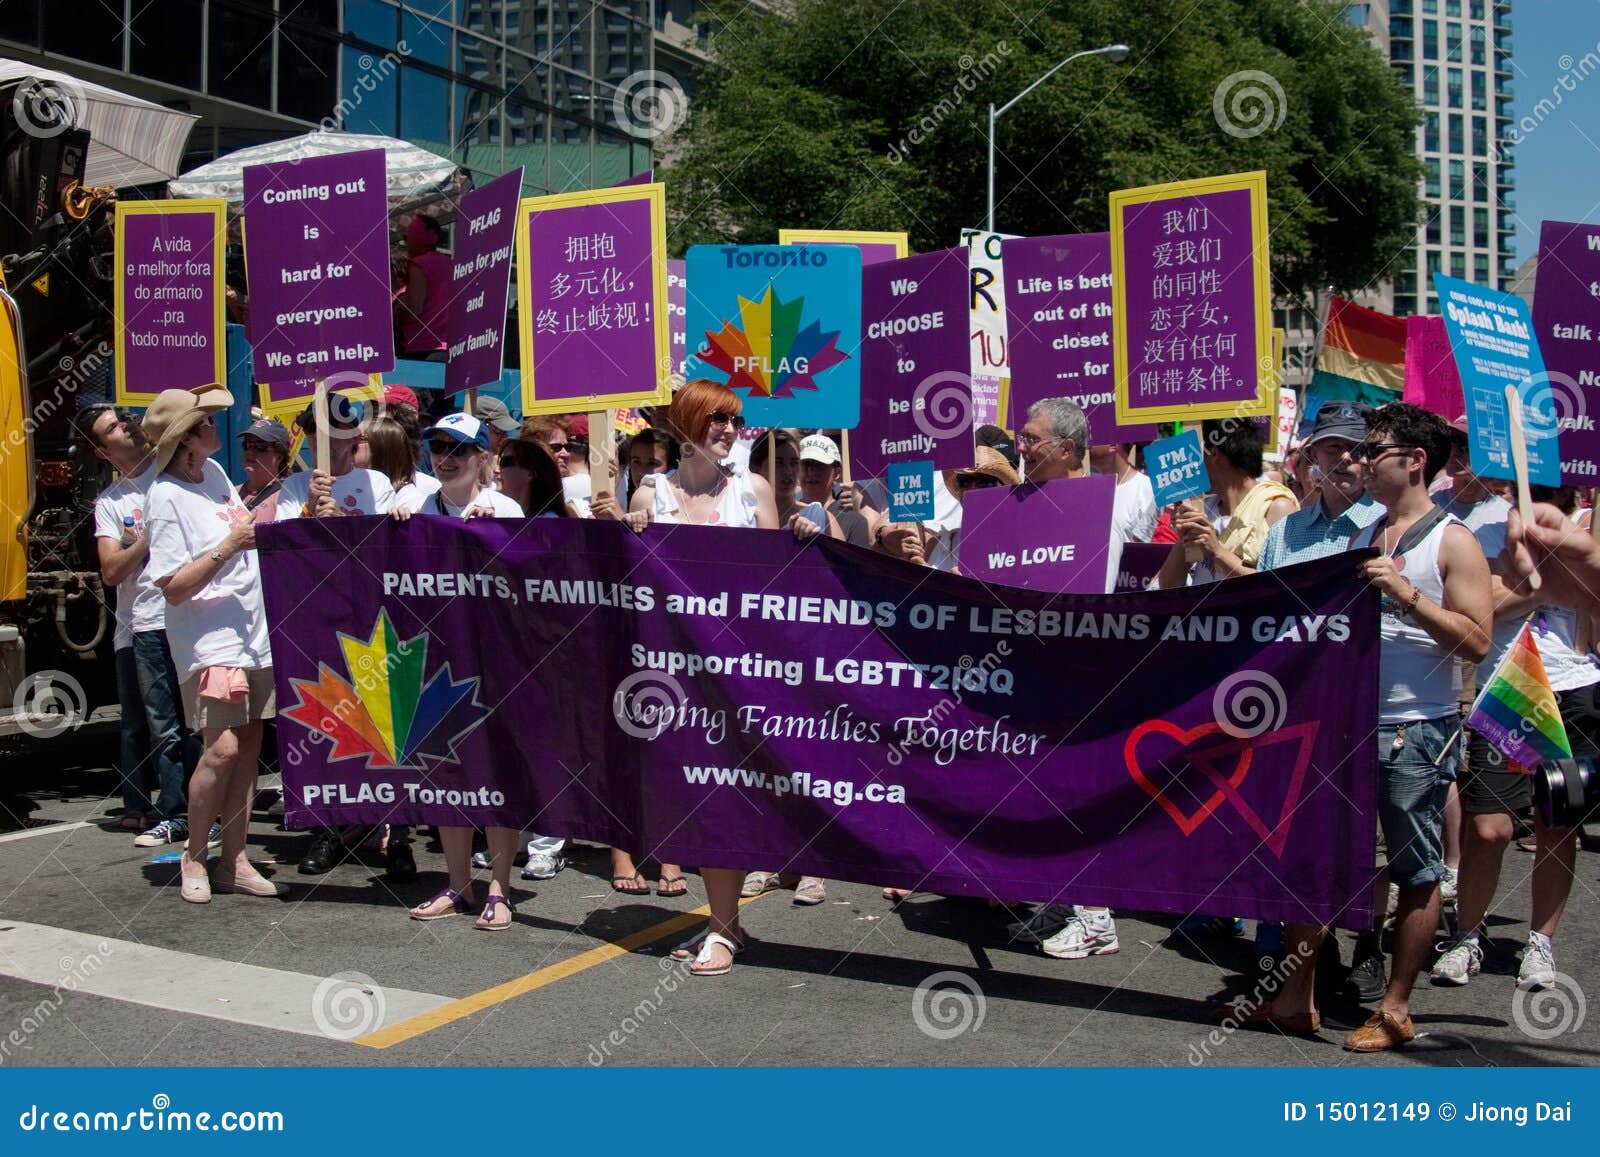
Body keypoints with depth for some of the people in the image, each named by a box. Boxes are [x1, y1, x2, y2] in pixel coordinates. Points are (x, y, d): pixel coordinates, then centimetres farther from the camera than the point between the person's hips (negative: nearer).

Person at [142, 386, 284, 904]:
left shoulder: (215, 472, 9)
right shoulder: (166, 497, -14)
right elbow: (173, 587, -16)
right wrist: (227, 547, -23)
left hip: (254, 633, 8)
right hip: (209, 642, -7)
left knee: (250, 745, 7)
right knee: (222, 748, -15)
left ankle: (233, 861, 15)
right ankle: (193, 858, 5)